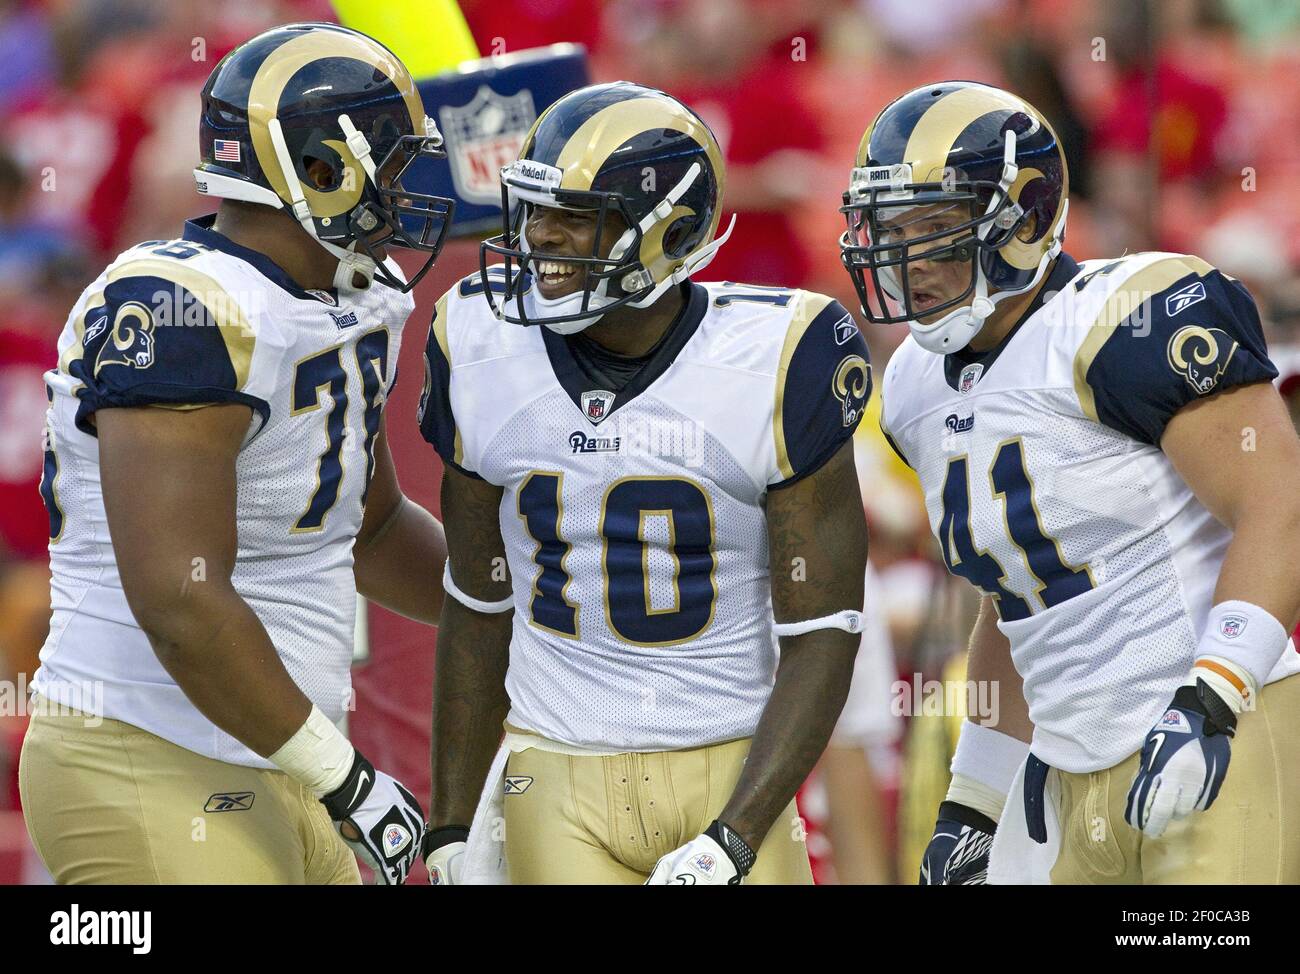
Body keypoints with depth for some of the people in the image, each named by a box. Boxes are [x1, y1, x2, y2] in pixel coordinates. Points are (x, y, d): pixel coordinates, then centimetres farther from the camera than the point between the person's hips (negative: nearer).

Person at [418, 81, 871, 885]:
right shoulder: (485, 356, -2)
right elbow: (478, 606, 10)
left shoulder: (772, 366, -12)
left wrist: (731, 843, -17)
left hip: (732, 777, -2)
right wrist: (454, 826, 10)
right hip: (559, 784, 2)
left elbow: (821, 633, -9)